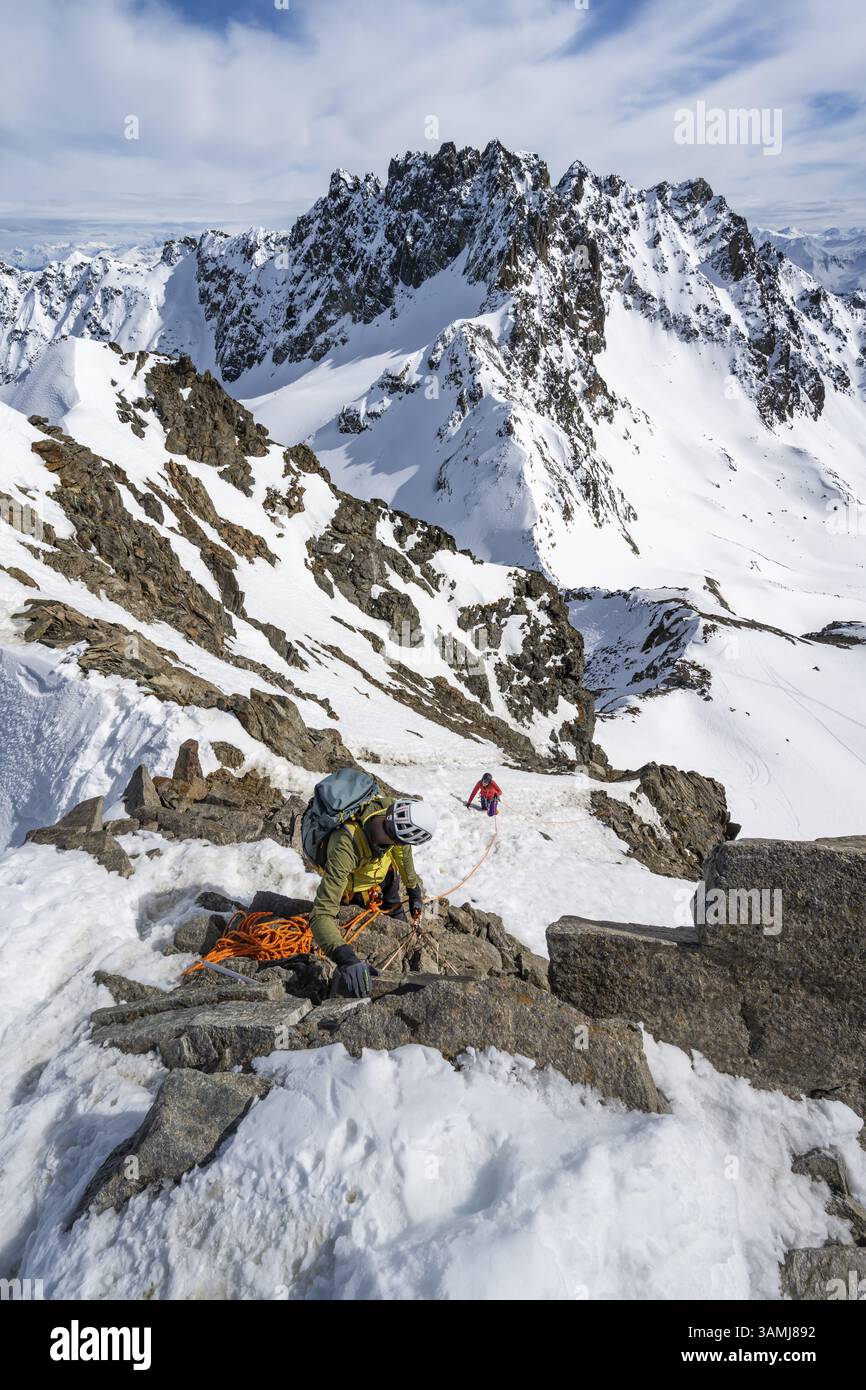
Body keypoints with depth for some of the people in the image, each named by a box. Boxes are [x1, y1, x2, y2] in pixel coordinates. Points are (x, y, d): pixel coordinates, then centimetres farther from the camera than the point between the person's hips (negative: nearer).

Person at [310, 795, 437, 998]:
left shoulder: (392, 811, -33)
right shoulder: (346, 846, -49)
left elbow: (403, 852, -7)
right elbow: (321, 914, -51)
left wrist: (414, 889, 8)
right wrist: (344, 957, -66)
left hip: (382, 873, 4)